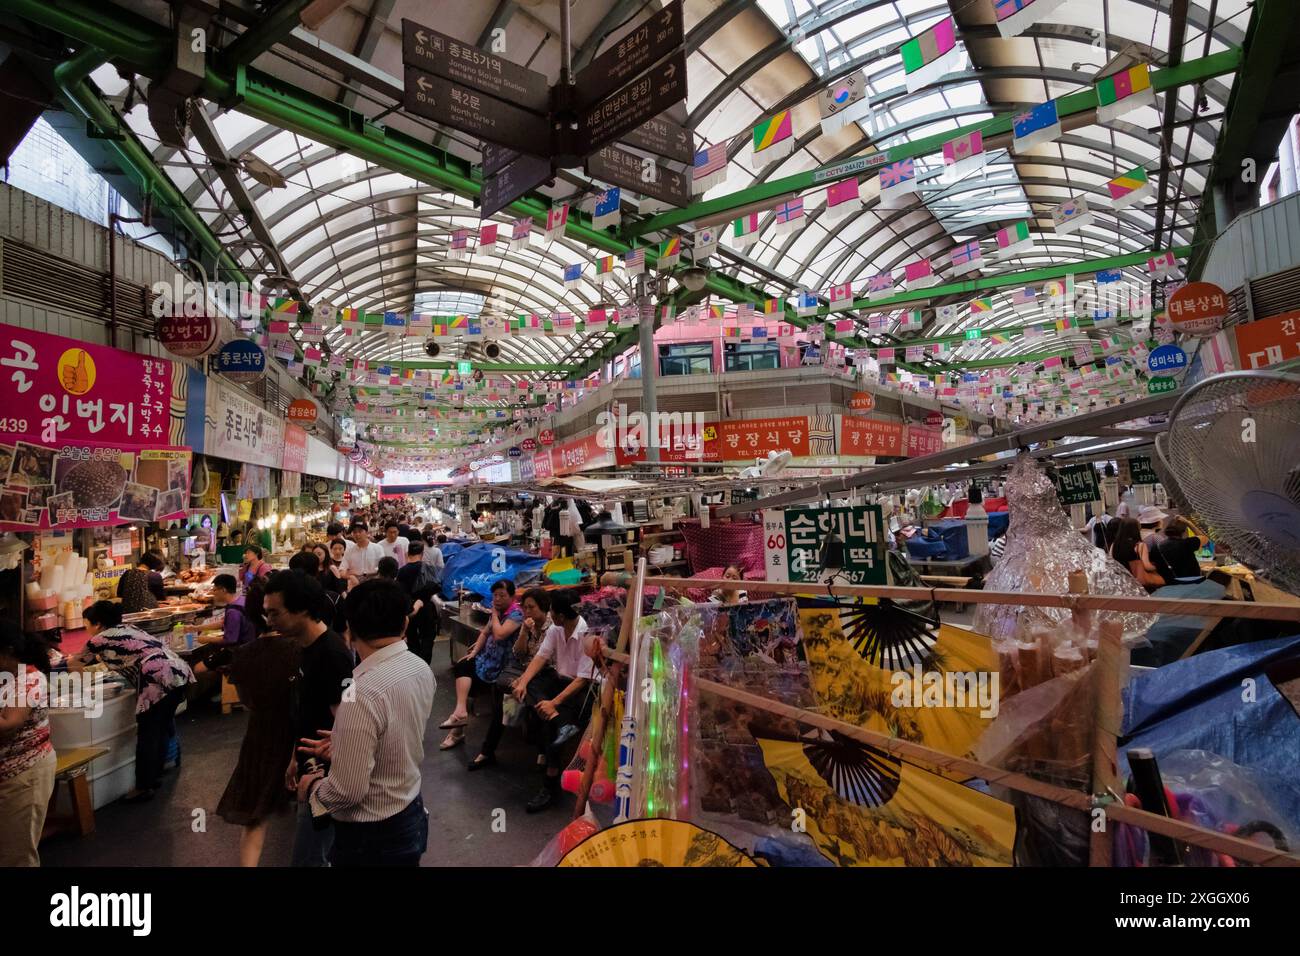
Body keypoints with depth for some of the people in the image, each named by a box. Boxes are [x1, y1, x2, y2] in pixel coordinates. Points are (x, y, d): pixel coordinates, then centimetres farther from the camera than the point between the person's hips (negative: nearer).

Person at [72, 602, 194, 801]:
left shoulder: (101, 639, 6)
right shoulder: (125, 628, 26)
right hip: (179, 672, 8)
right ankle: (155, 776, 34)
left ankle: (144, 787, 14)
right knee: (161, 728, 21)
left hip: (160, 678, -8)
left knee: (147, 734, 5)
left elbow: (74, 663, 22)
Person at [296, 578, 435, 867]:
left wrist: (311, 787, -6)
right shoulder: (421, 669, -7)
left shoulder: (363, 694, -31)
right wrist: (344, 745, 10)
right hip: (413, 814, 7)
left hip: (372, 837, -7)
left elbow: (348, 791, -25)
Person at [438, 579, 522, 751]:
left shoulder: (516, 614, -15)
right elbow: (484, 633, 18)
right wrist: (474, 651, 3)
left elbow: (499, 635, -27)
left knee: (464, 677, -14)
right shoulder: (496, 611, 11)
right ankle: (461, 711, -13)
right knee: (462, 667, -15)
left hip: (501, 664, -7)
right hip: (487, 656, 7)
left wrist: (494, 614, -13)